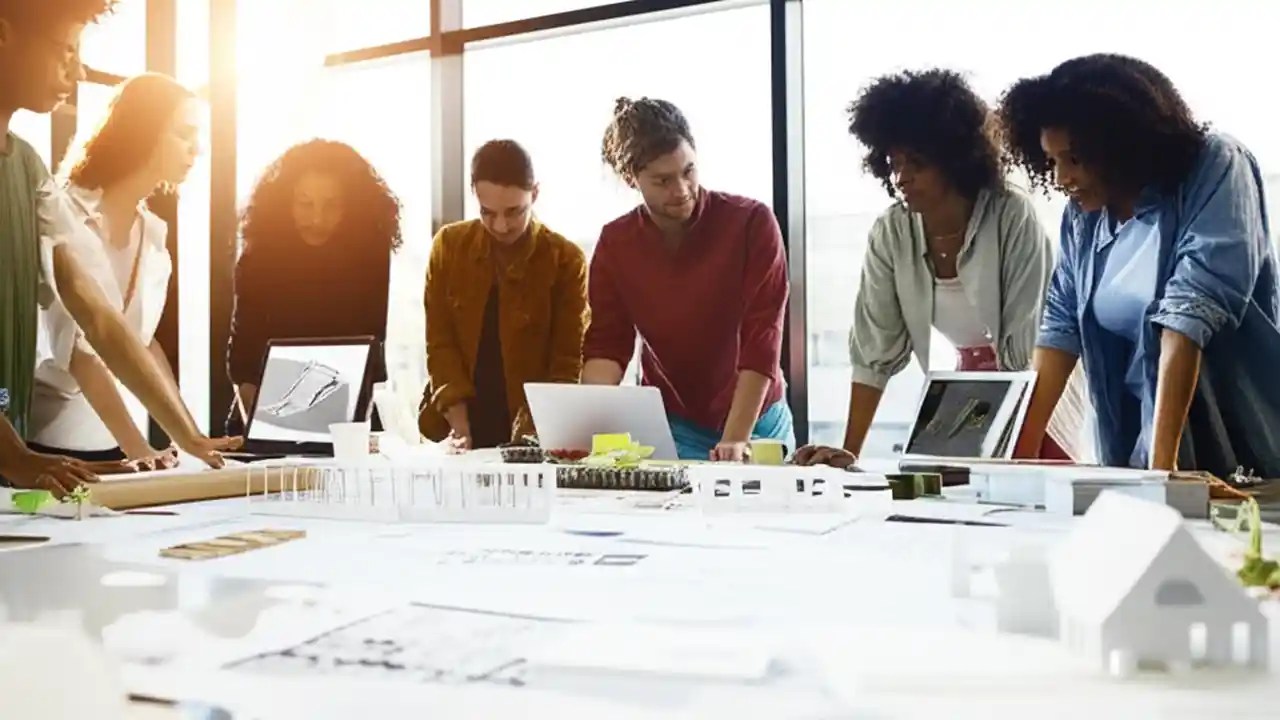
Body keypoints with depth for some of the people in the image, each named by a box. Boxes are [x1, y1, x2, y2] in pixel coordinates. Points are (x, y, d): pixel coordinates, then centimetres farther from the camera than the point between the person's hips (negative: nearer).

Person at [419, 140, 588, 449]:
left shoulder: (566, 259, -3)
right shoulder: (449, 245, 3)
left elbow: (567, 363, -4)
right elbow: (440, 342, 2)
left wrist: (534, 433, -16)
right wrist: (460, 426, -9)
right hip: (459, 427, 2)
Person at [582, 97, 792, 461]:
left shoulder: (752, 222, -14)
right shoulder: (615, 243, -4)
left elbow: (762, 339, -18)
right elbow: (606, 345, -4)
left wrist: (735, 440, -24)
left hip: (756, 423, -1)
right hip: (669, 428, 1)